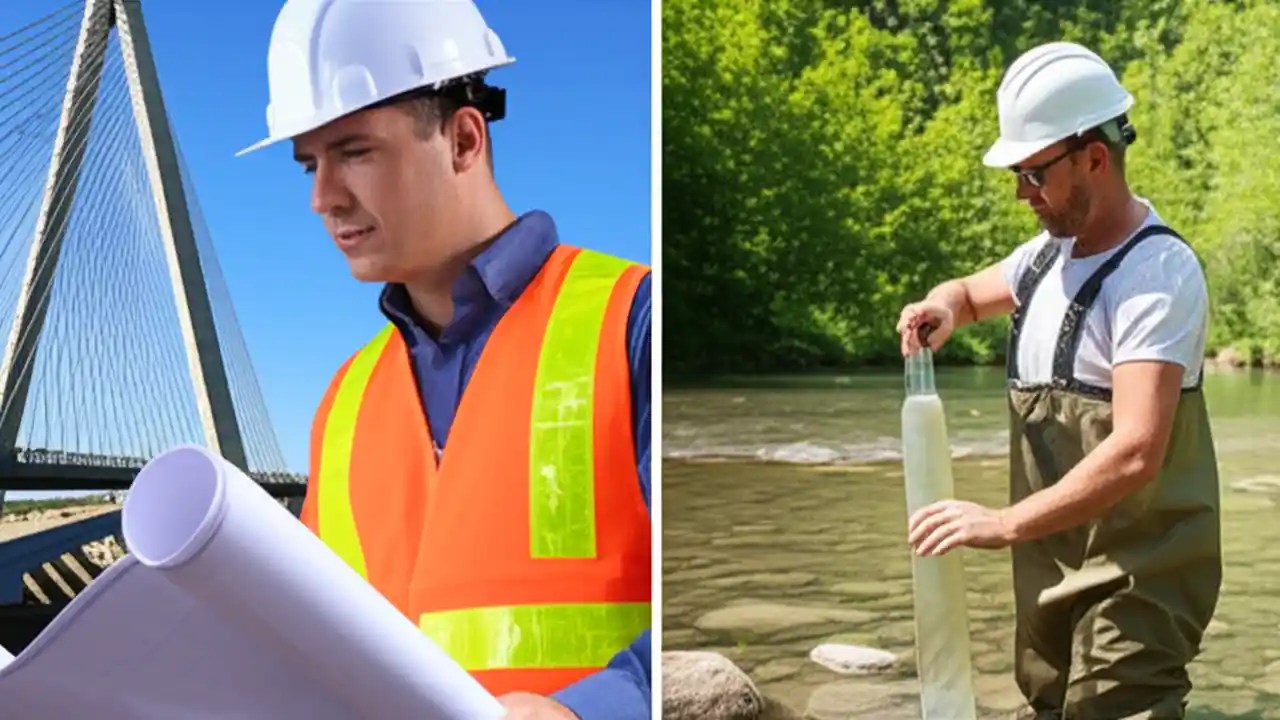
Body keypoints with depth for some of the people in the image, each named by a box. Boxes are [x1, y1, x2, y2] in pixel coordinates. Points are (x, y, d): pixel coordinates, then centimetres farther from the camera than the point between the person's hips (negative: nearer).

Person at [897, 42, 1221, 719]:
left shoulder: (1158, 272, -19)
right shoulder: (1050, 252, 8)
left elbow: (1135, 453, -28)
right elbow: (967, 292, 27)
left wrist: (1006, 524, -30)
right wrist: (939, 309, 2)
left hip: (1136, 575, -8)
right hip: (1053, 564, 8)